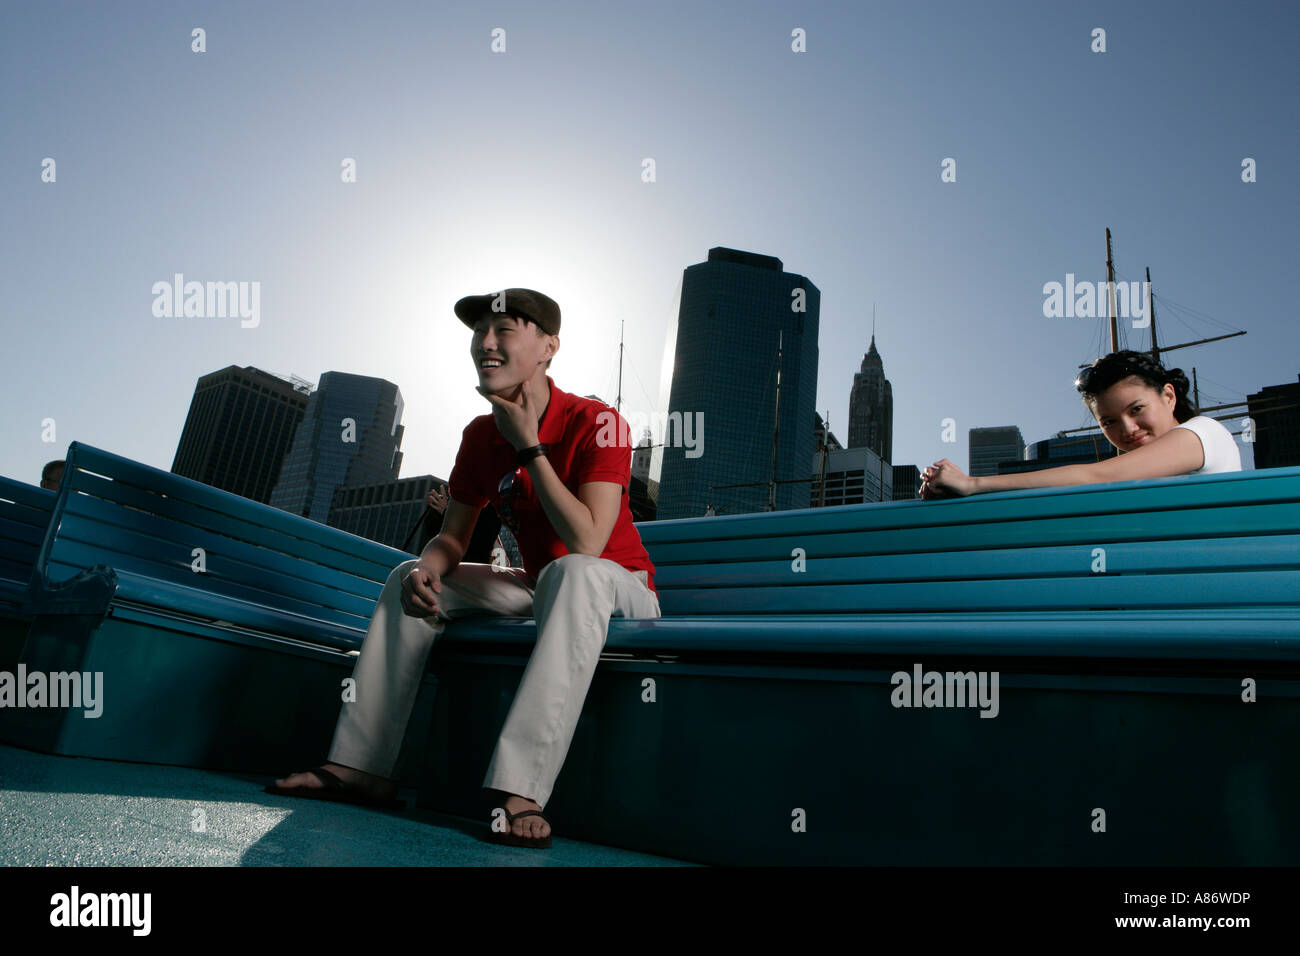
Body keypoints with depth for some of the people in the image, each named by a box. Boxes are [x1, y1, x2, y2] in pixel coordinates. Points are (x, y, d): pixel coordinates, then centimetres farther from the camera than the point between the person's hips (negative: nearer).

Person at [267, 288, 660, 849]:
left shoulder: (596, 423, -20)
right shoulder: (480, 436, 0)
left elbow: (586, 545, -32)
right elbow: (452, 539, 4)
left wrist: (528, 445, -26)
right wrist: (427, 568, -21)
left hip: (621, 593, -6)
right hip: (537, 589, 7)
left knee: (574, 573, -40)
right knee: (410, 578, -3)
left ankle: (519, 790, -45)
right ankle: (361, 767, -6)